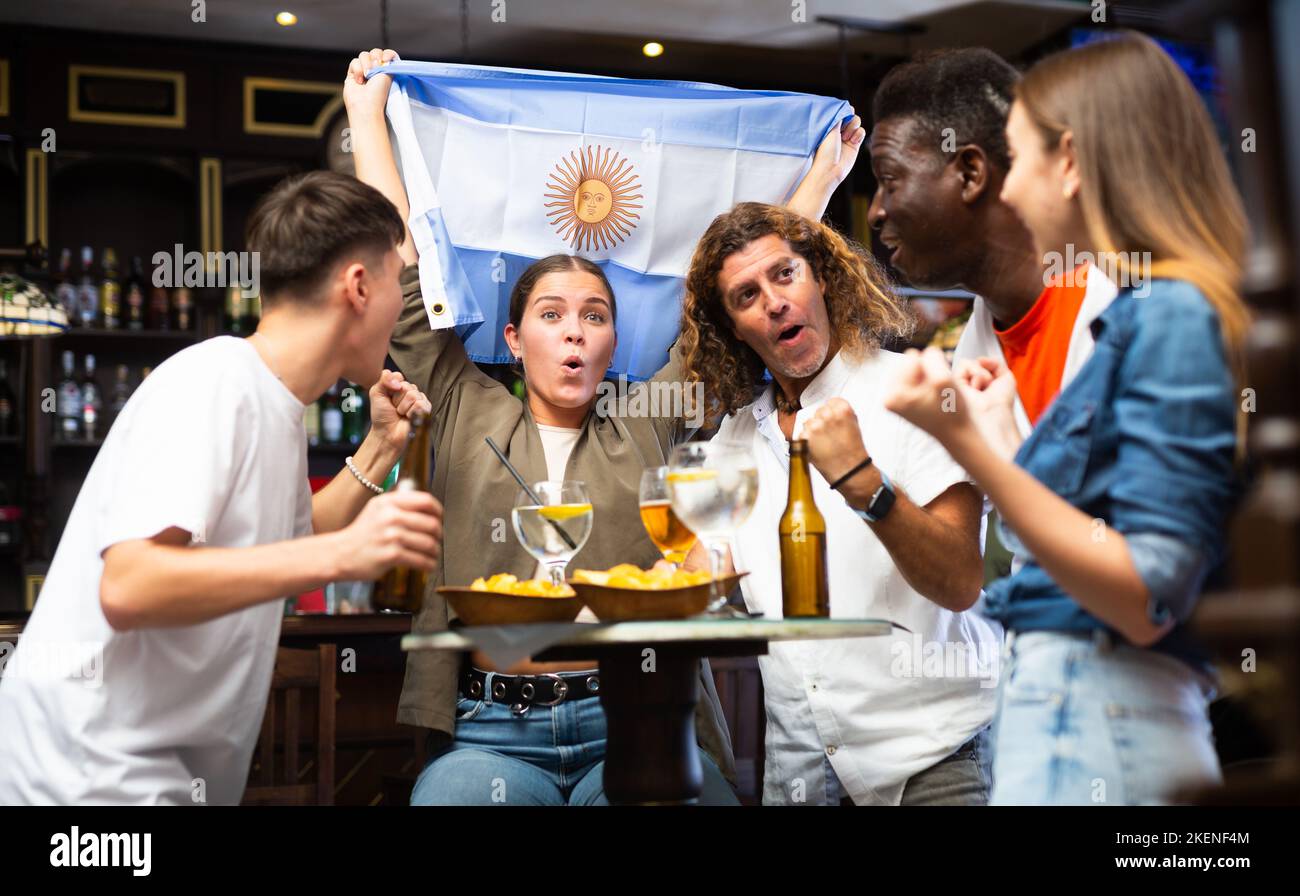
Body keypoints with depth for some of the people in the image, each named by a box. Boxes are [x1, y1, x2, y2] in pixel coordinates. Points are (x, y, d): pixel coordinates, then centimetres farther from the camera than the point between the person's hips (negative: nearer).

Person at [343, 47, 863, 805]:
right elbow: (404, 270, 14)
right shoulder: (467, 415, 13)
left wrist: (822, 177, 25)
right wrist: (367, 112, 19)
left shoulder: (647, 427, 15)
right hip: (491, 731, 0)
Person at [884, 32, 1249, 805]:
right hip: (1057, 703, 9)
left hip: (1094, 735, -9)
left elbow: (1146, 601, -20)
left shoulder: (1172, 315, -14)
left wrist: (968, 445, -24)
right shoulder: (1141, 312, 13)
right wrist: (1000, 429, 23)